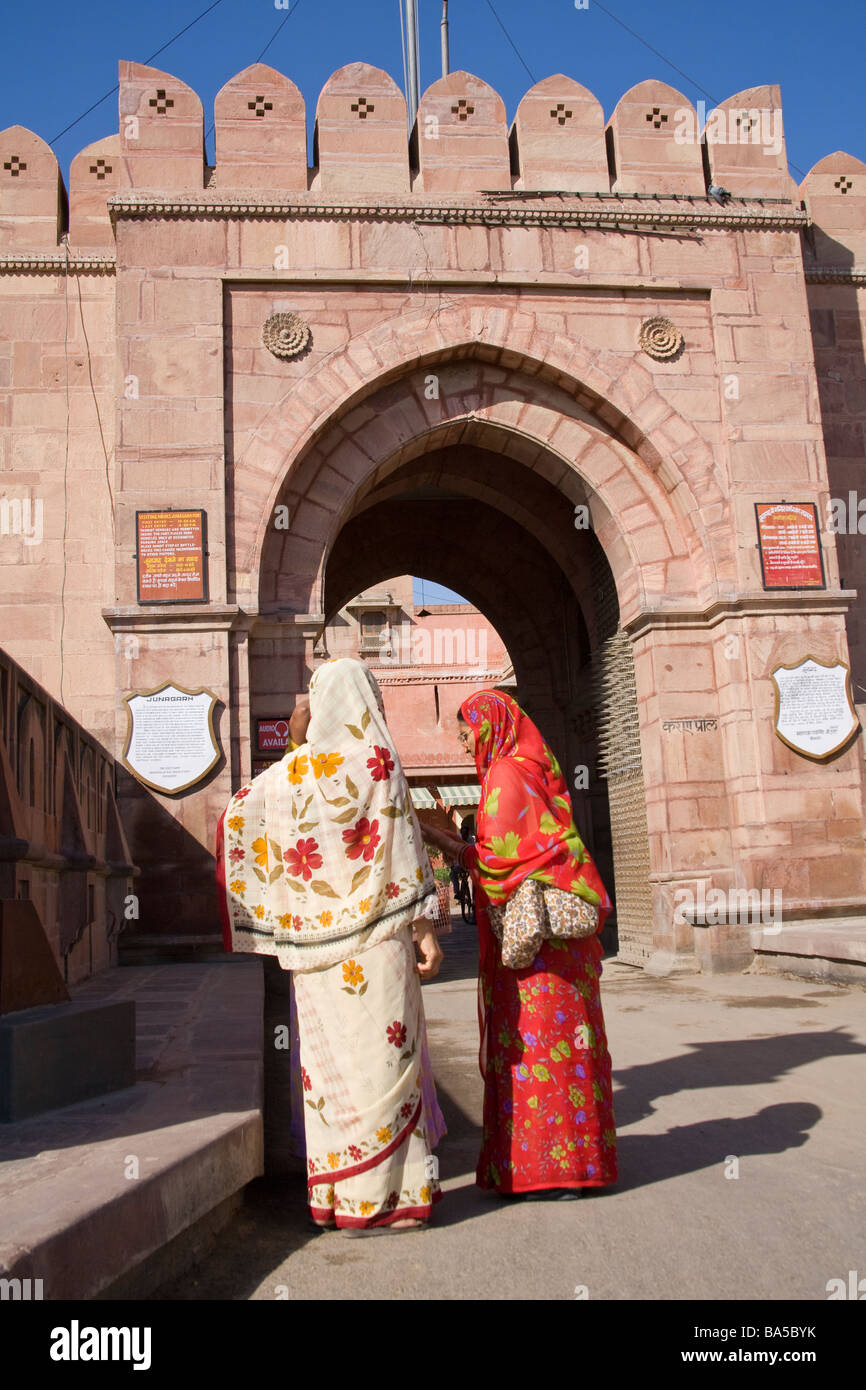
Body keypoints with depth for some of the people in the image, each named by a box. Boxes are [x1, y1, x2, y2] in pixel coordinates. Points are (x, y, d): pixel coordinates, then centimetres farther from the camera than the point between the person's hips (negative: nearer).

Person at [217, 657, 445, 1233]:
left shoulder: (294, 767, 7)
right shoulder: (377, 758, -5)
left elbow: (236, 815, 14)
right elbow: (402, 846, -9)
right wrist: (424, 925, -7)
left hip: (314, 937, 5)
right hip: (373, 931, -4)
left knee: (330, 1059, 10)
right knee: (382, 1056, 2)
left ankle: (335, 1190, 20)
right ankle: (385, 1194, 7)